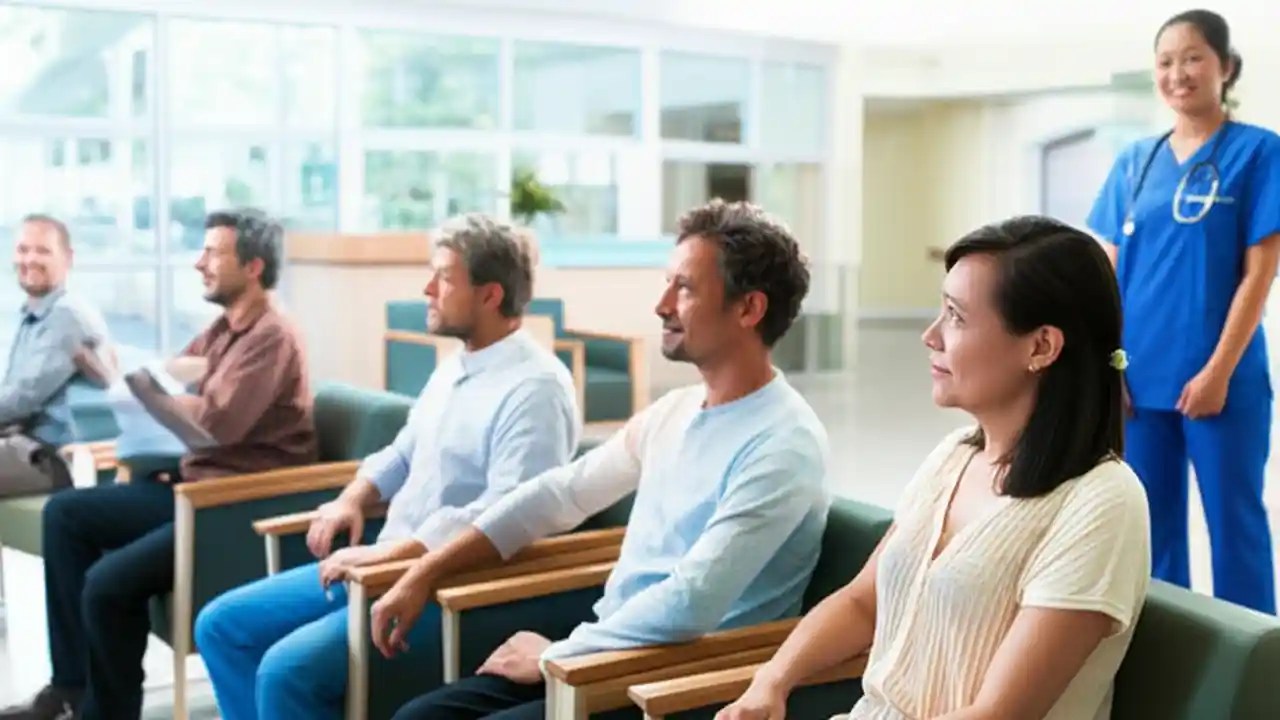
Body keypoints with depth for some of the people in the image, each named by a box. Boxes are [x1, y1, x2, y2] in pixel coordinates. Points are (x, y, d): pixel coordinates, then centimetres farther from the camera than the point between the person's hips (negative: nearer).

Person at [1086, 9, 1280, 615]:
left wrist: (1218, 370, -13)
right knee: (1151, 524, 12)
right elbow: (1110, 272, 9)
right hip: (1140, 378, 4)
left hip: (1221, 379, -4)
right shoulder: (1135, 162, 9)